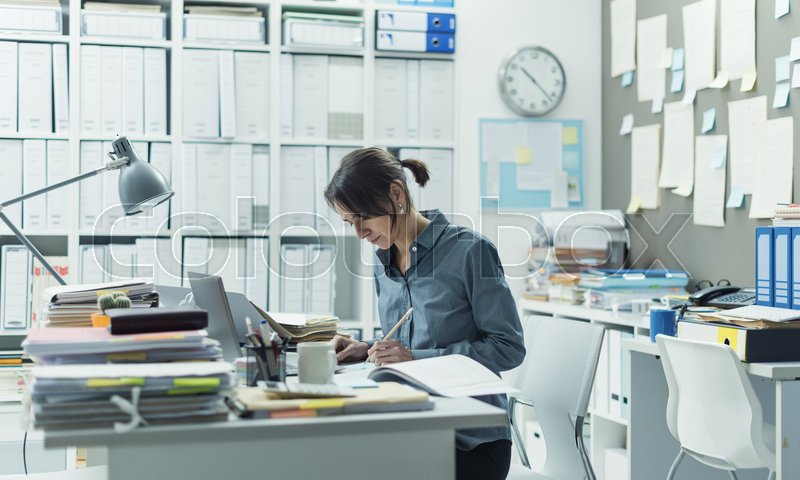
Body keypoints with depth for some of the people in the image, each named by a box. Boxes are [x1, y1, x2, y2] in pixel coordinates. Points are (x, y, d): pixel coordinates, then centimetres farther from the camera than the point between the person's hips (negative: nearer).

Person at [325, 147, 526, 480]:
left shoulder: (470, 250, -11)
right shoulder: (385, 263, 11)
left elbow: (508, 347, -13)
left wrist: (416, 358, -19)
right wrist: (367, 350, 1)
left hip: (471, 441, -6)